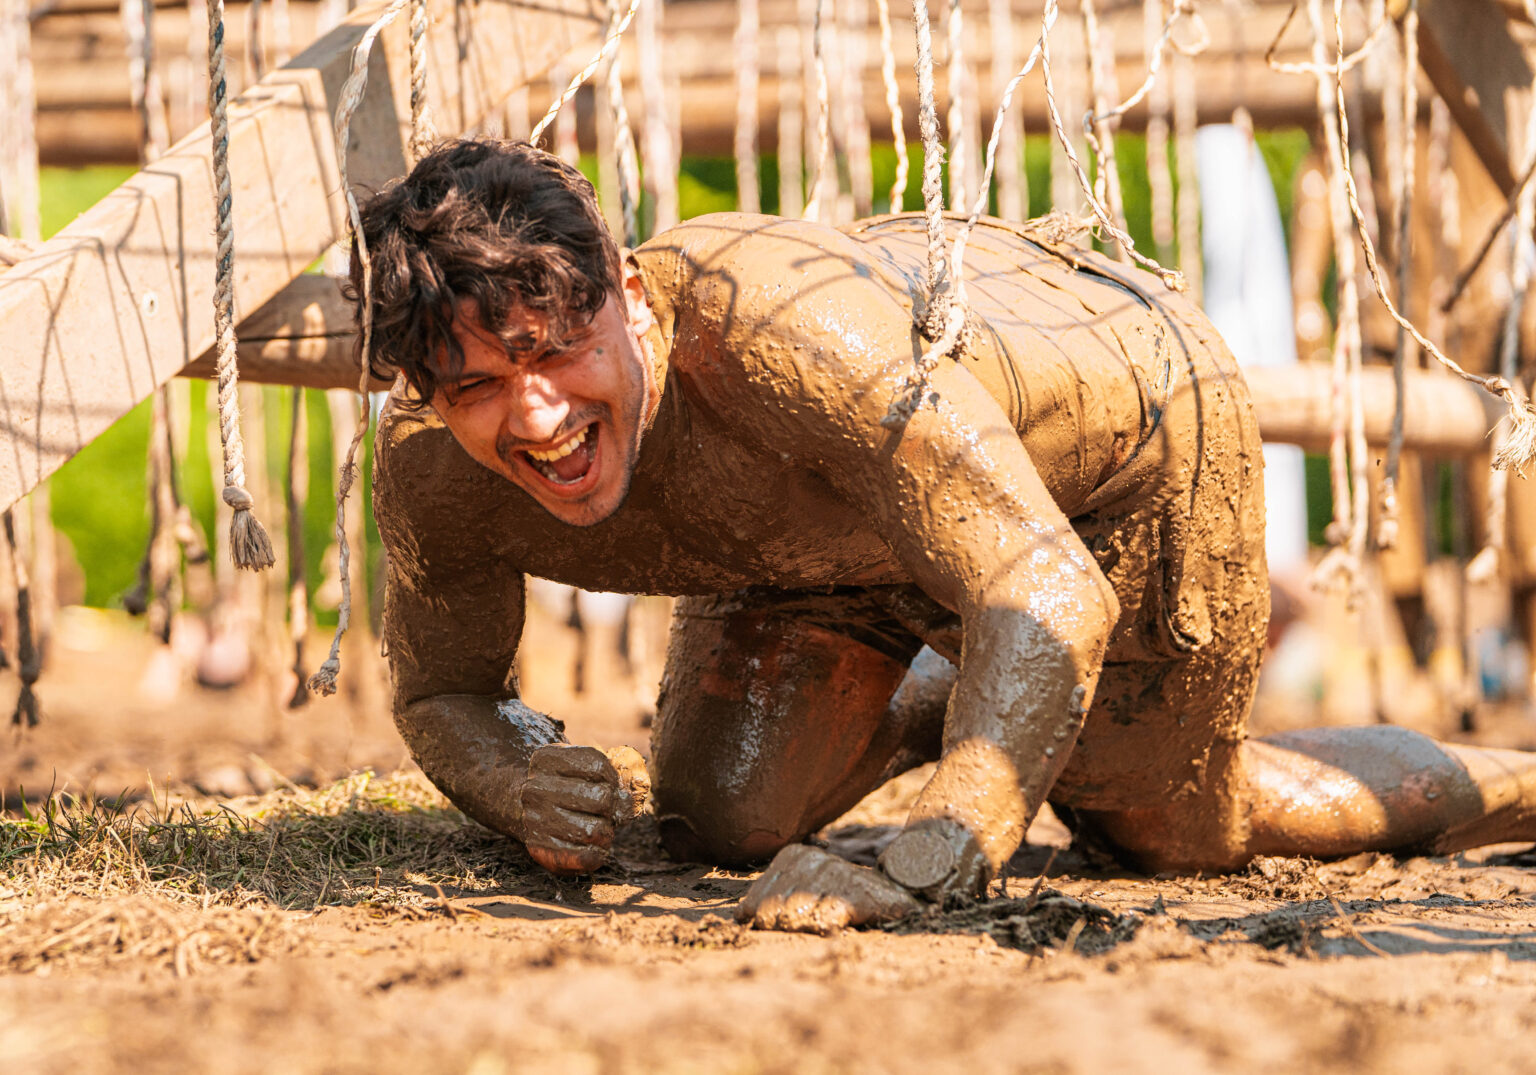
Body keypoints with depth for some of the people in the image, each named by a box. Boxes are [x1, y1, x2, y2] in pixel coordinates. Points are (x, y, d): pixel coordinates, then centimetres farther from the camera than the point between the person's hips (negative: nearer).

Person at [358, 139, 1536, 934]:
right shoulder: (429, 474, -27)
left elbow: (1058, 602, -50)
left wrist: (912, 871, -62)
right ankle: (943, 688, 28)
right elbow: (445, 694, -7)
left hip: (1124, 411, -5)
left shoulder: (786, 331, -47)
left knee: (1181, 837, 12)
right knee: (716, 819, -3)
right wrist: (515, 781, -31)